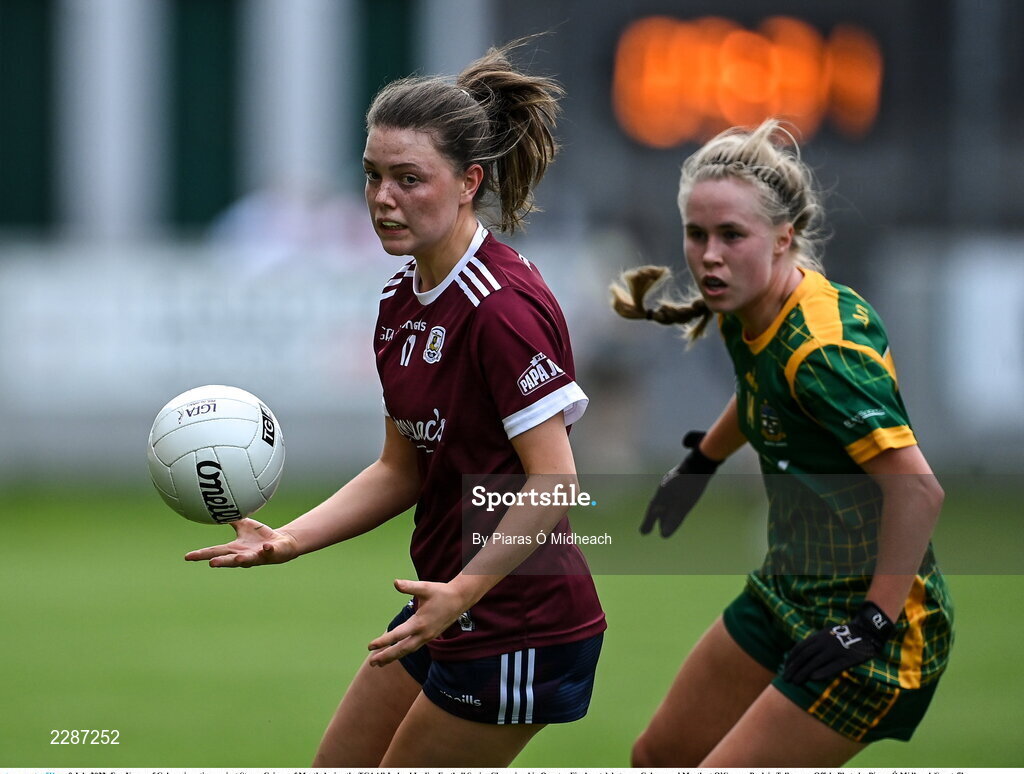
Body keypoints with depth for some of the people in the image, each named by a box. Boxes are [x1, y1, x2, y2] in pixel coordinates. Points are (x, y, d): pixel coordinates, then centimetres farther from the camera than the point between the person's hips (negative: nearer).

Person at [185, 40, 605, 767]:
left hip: (521, 633, -9)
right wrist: (288, 540, 1)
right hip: (449, 609, 9)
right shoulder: (402, 302, 8)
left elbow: (554, 485, -23)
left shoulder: (503, 306, -20)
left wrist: (462, 591, -32)